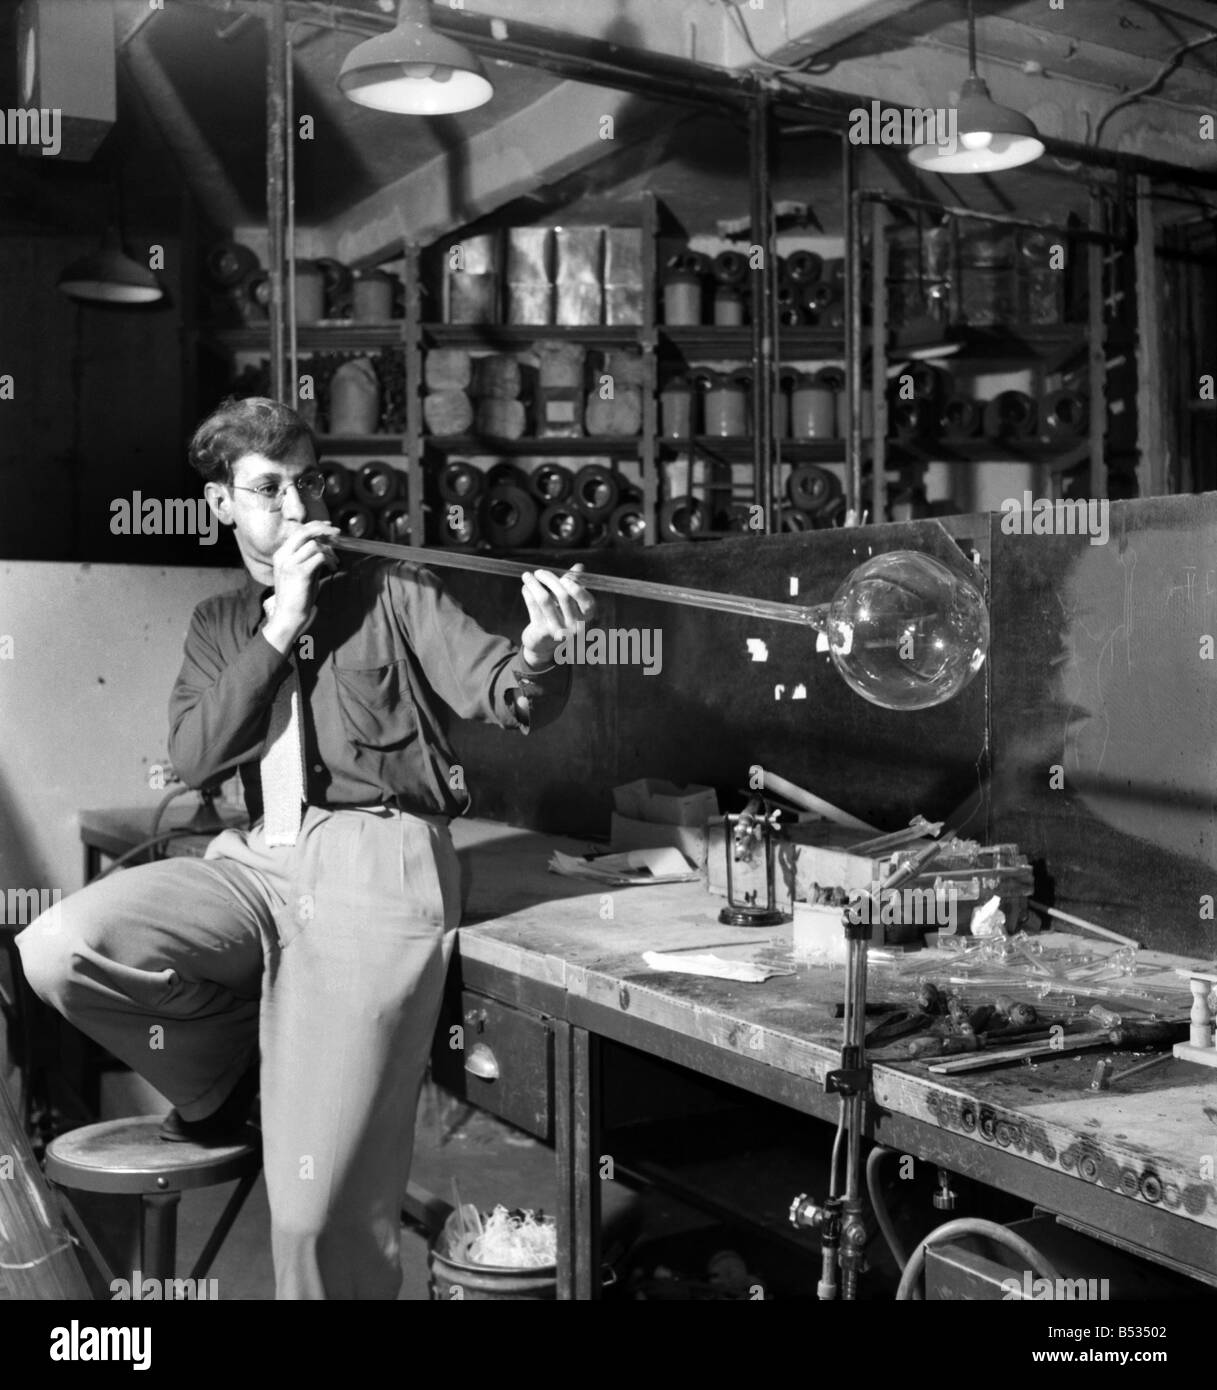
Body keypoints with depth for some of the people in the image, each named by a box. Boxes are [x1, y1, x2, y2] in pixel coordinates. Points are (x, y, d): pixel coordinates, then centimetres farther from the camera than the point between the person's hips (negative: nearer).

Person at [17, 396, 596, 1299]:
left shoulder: (393, 593, 9)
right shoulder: (221, 624, 20)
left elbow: (500, 694, -4)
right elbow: (194, 758, 4)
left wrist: (536, 653, -29)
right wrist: (281, 624, -4)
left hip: (376, 861, -4)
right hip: (257, 862, 5)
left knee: (321, 1206, -15)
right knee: (58, 951, -22)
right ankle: (234, 1072, 6)